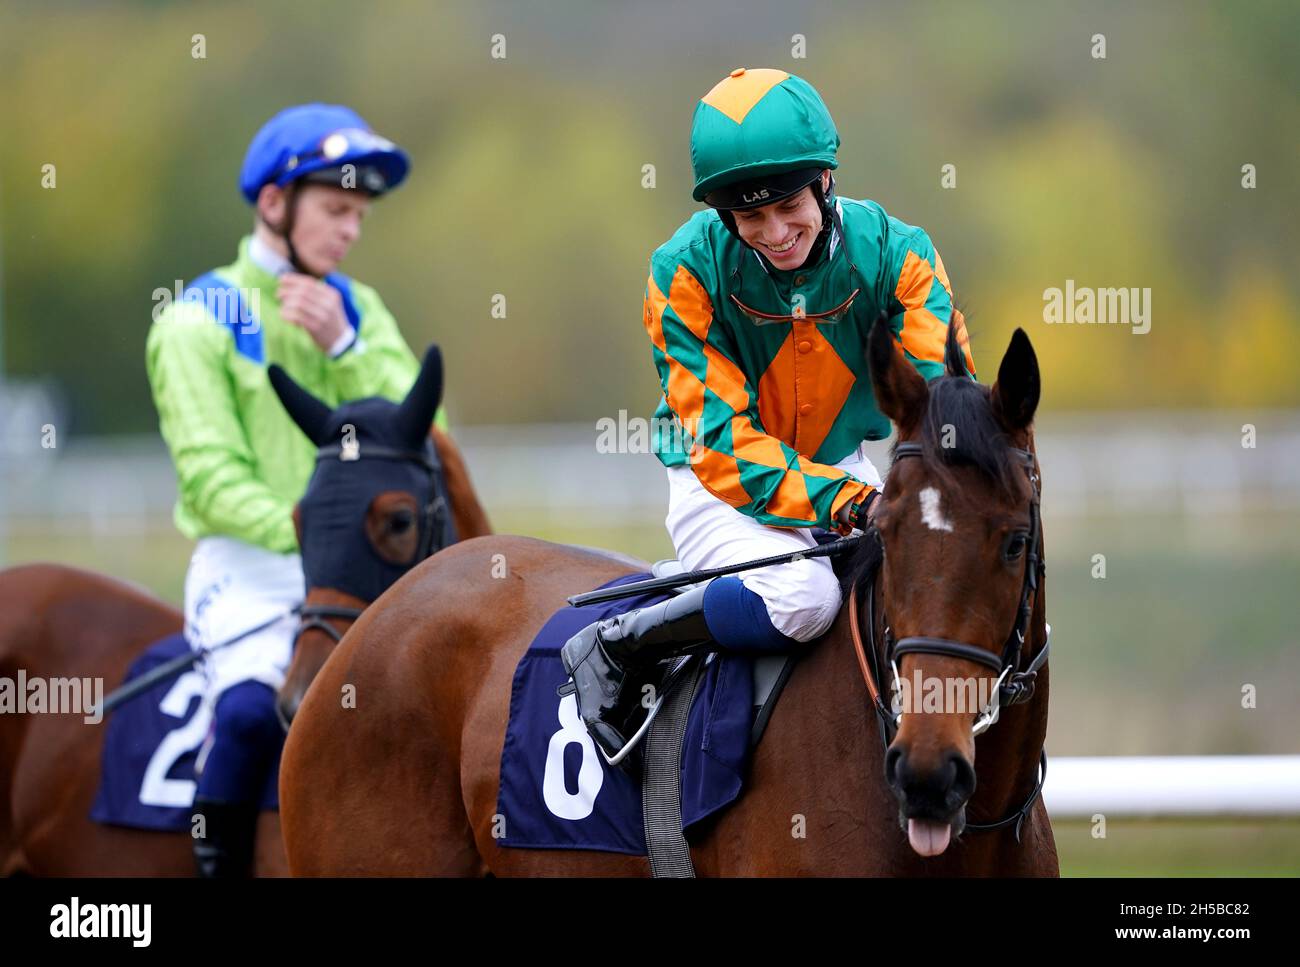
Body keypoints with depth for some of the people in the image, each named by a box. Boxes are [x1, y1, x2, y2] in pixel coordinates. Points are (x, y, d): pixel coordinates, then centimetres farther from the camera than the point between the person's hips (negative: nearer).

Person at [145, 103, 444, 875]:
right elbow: (213, 478, -10)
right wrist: (312, 537, -23)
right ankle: (218, 863, -16)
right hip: (250, 561, -5)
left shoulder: (357, 311, 15)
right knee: (255, 702, -32)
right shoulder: (199, 320, -1)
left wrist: (344, 346, -7)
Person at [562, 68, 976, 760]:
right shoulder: (686, 273, -21)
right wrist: (849, 503, -38)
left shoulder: (892, 252, -14)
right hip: (721, 483, -4)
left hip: (843, 466, 4)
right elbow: (724, 446, -24)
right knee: (801, 597, -34)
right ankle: (612, 650, -14)